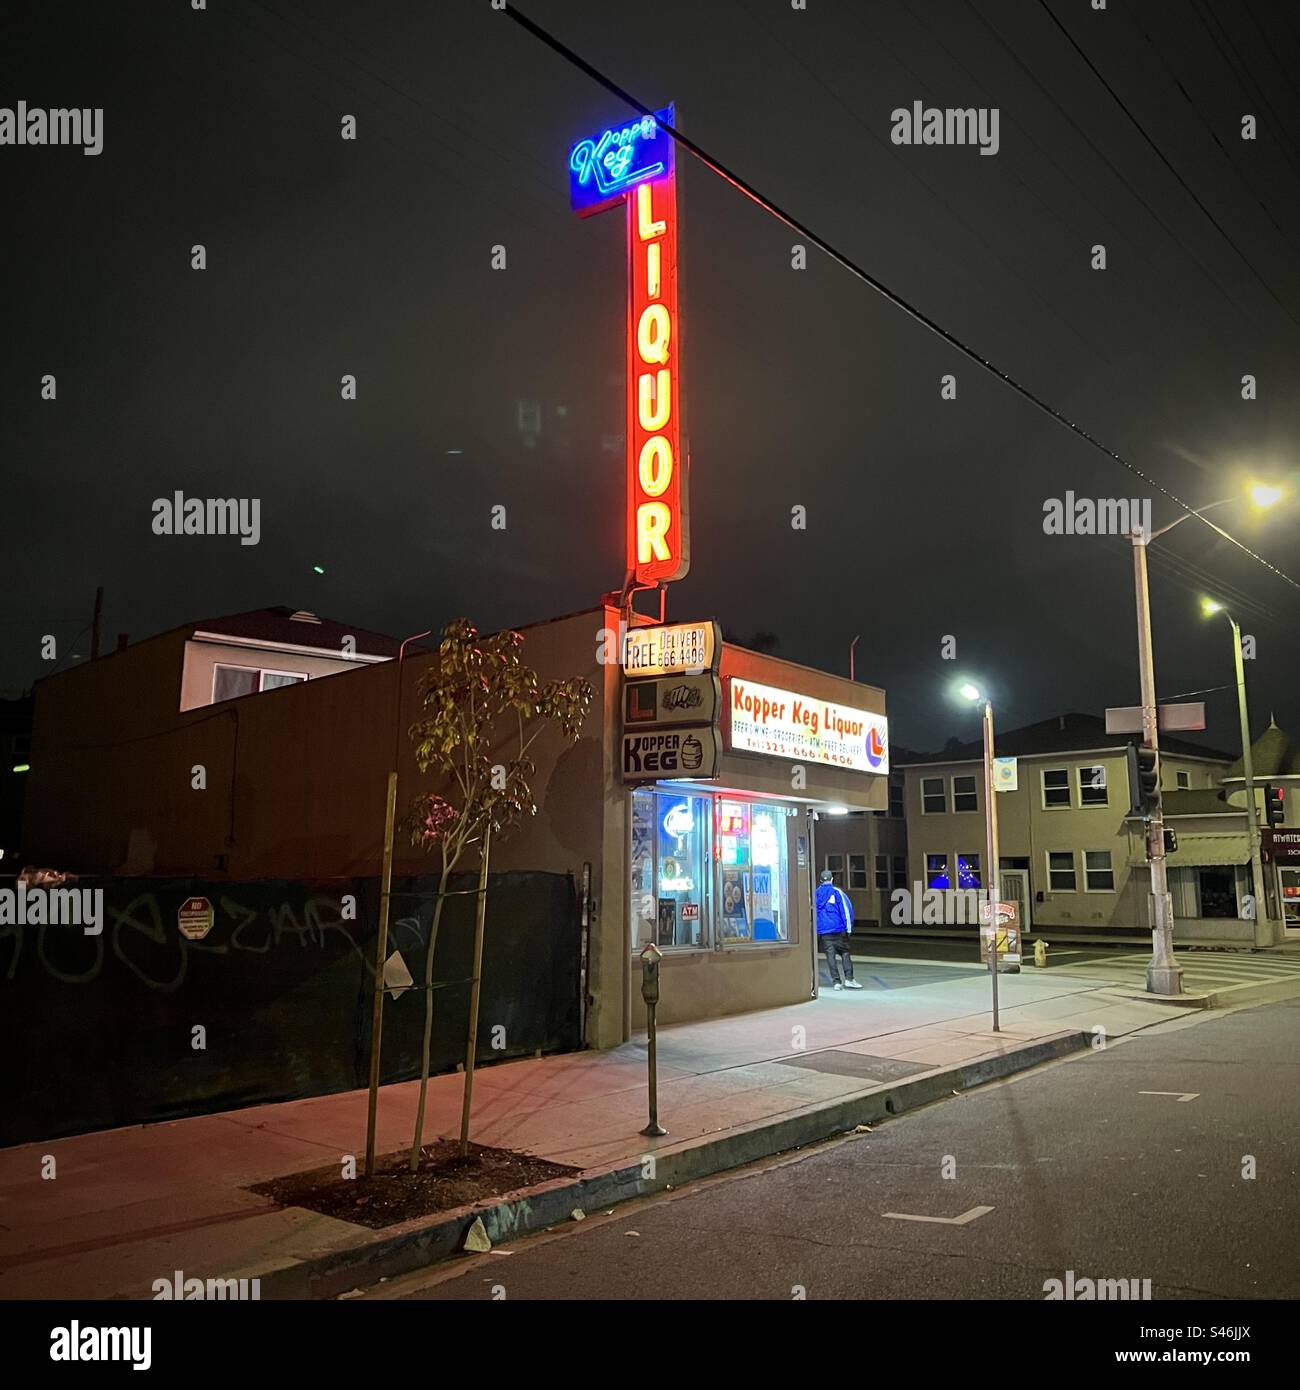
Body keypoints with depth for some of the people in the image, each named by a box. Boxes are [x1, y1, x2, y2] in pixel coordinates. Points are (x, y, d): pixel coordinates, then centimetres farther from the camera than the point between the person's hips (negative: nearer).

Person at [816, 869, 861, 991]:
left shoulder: (816, 894, 9)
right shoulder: (837, 892, -2)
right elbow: (846, 909, -6)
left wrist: (815, 930, 18)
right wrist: (849, 928, -2)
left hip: (822, 931, 3)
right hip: (838, 930, -3)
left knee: (830, 955, 4)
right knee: (845, 953, 6)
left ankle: (836, 982, 0)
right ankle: (849, 979, -3)